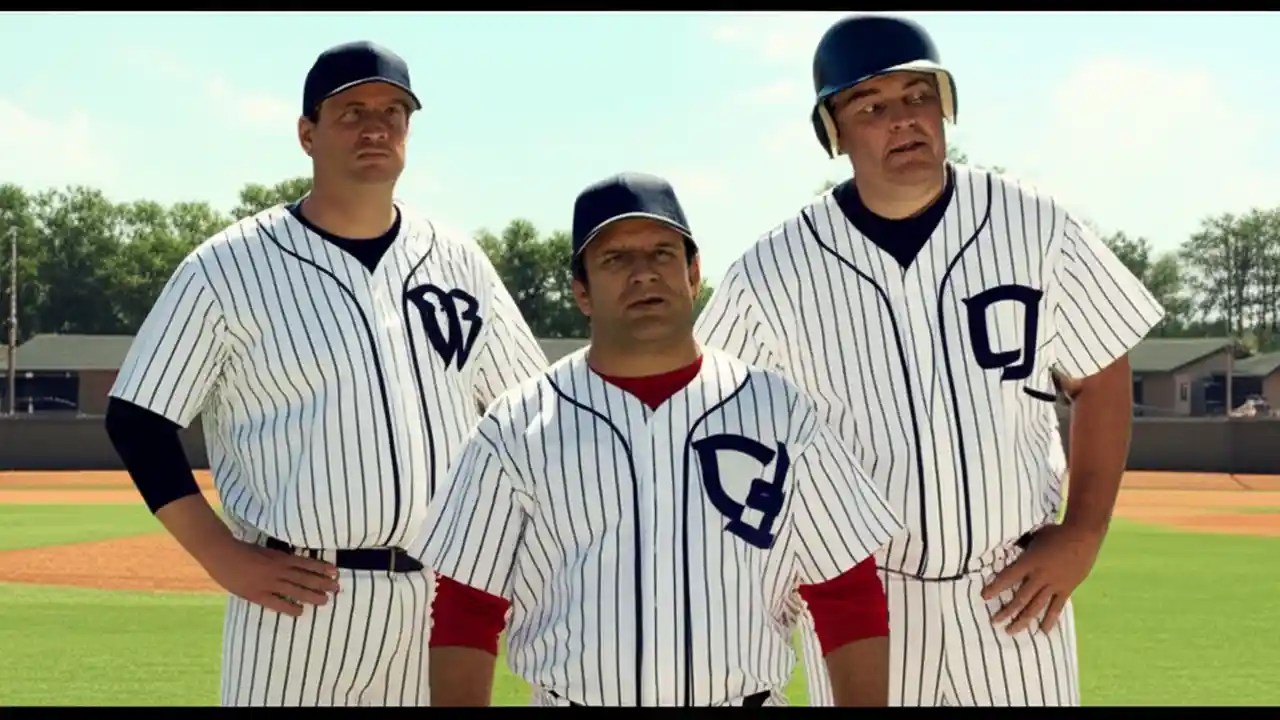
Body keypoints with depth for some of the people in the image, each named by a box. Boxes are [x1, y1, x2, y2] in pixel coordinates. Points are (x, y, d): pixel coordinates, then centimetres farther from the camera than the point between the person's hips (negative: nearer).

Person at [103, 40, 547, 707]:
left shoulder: (457, 260, 9)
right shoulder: (229, 266, -4)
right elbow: (137, 420, -3)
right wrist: (226, 560, -11)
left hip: (441, 597, 4)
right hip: (299, 598, -4)